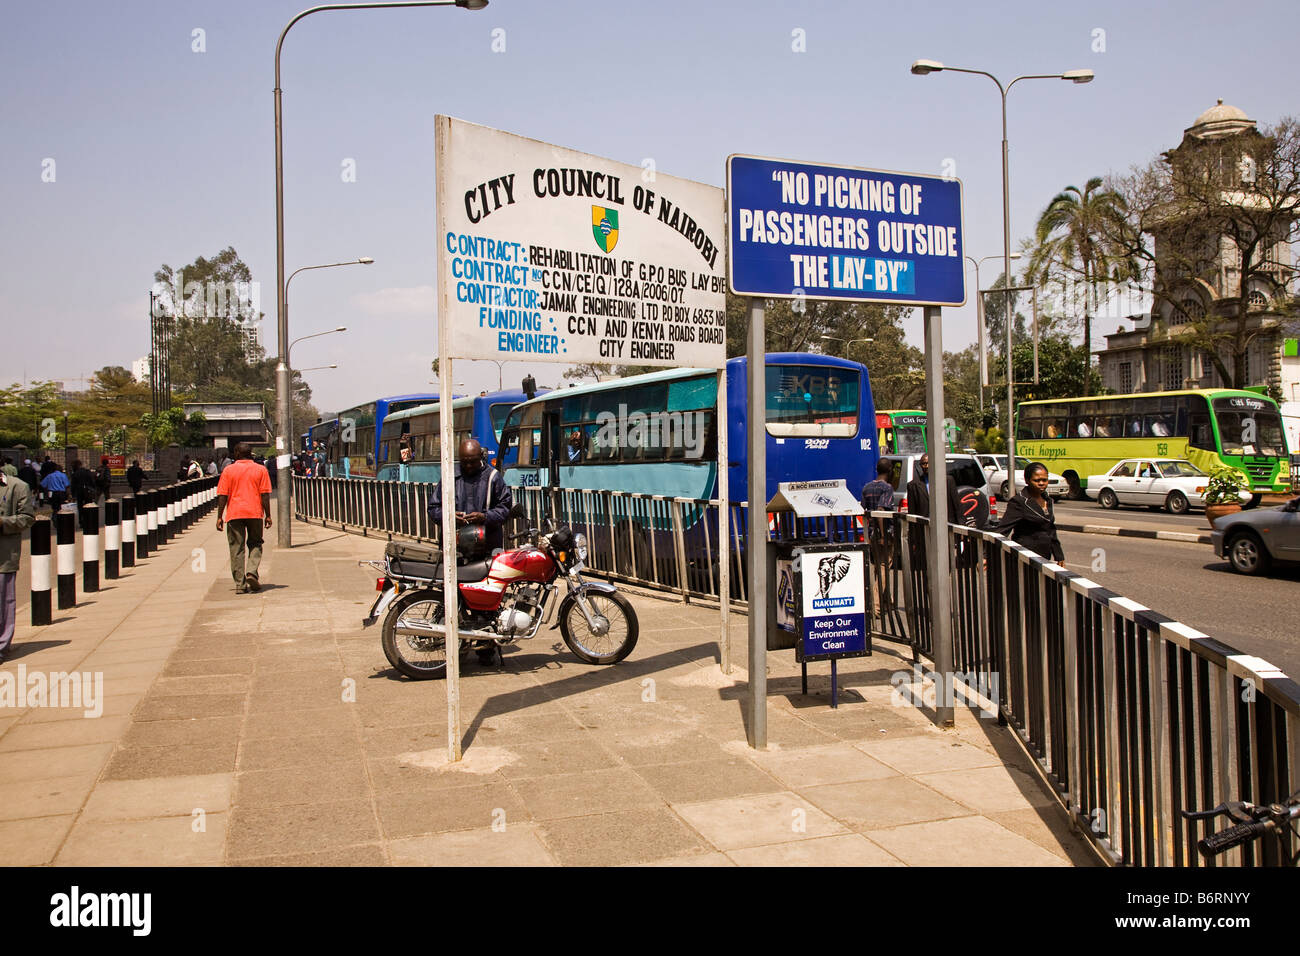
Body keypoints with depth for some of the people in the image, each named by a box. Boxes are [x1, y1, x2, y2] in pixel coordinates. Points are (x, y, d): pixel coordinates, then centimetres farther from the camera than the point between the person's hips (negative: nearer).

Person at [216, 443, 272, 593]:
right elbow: (265, 495, 0)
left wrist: (220, 517, 4)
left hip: (234, 513, 0)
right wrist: (267, 515, 4)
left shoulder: (228, 470, 3)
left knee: (237, 548, 4)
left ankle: (240, 584, 1)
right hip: (255, 513, 0)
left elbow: (222, 496, 0)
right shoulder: (260, 469, 4)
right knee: (255, 544, 15)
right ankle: (252, 572, -7)